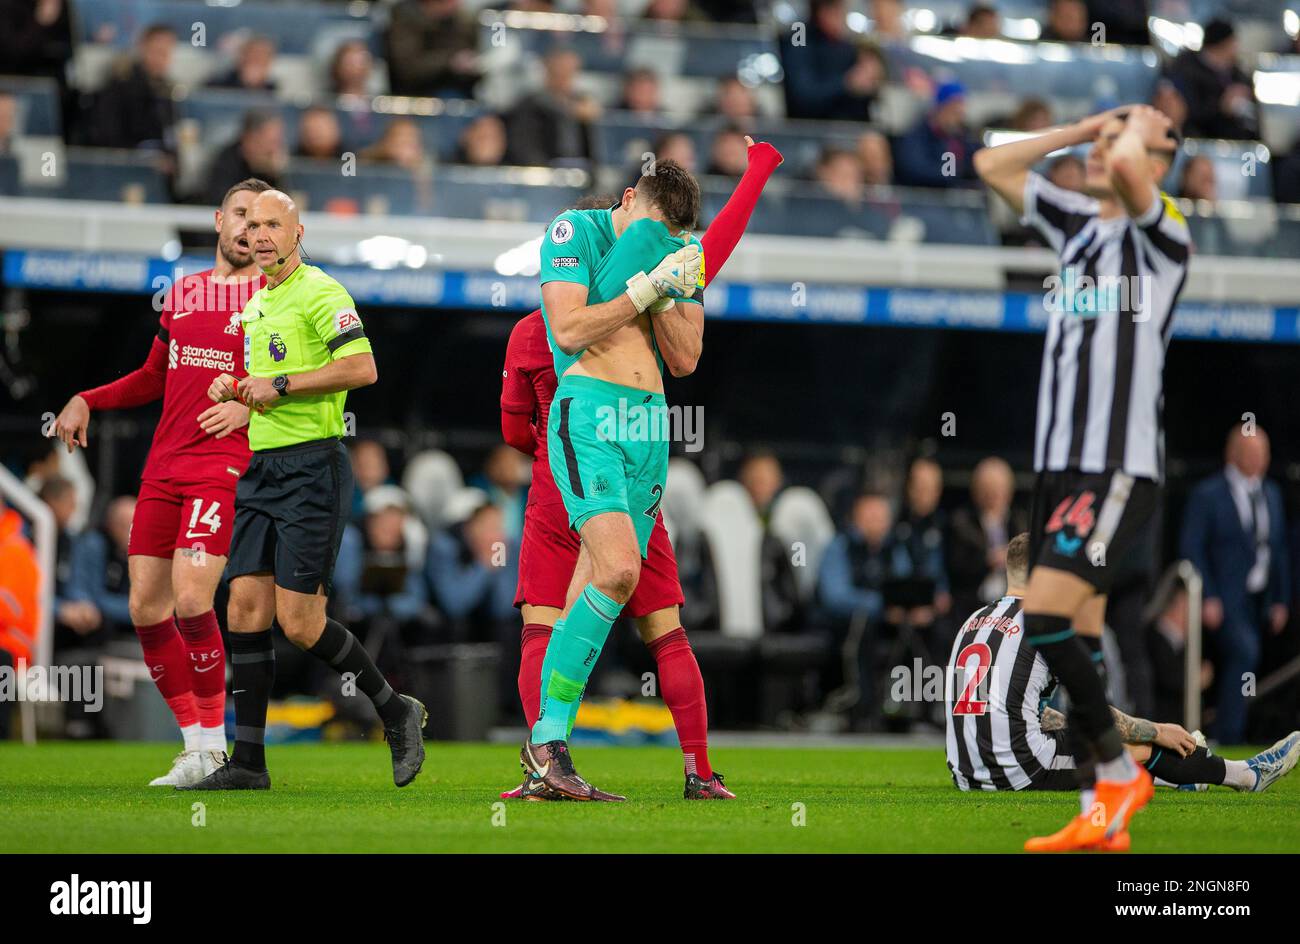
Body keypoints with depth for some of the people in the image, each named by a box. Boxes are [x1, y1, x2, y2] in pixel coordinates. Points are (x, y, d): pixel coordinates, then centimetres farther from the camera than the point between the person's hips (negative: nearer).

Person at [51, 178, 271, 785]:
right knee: (145, 608, 1)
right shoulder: (182, 294, 17)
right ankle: (196, 742, 11)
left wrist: (253, 405, -18)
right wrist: (86, 401, 18)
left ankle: (213, 745, -5)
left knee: (190, 602, -19)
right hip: (164, 467, 6)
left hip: (224, 469, -6)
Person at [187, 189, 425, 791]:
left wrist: (280, 386, -17)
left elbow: (361, 368, -20)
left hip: (311, 467, -8)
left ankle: (396, 712, 9)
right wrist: (236, 390, 10)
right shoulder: (254, 306, 20)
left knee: (299, 621, -11)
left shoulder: (320, 293, -8)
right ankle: (248, 763, 2)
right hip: (260, 470, 8)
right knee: (246, 608, 0)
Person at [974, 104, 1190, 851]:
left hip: (1120, 471, -8)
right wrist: (1082, 128, 16)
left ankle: (1120, 769, -3)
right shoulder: (1080, 224, 14)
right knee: (1078, 645, 5)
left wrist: (1141, 130, -6)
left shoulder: (1163, 235, -7)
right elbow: (993, 166, 23)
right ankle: (1102, 815, 8)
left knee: (1046, 617, -18)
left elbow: (1127, 167, -27)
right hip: (1061, 466, 8)